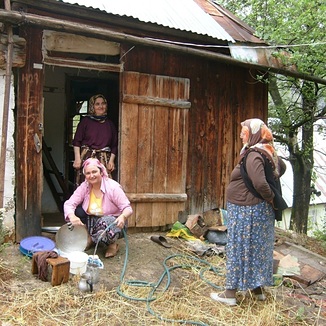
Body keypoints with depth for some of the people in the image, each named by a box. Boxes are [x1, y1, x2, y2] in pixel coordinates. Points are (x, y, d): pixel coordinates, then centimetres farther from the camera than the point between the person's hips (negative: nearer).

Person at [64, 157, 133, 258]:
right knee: (76, 210, -18)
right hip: (92, 221, 5)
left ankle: (113, 244, -2)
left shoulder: (113, 187, -20)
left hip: (113, 221, -4)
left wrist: (123, 216, -45)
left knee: (104, 225, -38)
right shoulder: (84, 187, -8)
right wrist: (72, 216, -39)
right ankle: (88, 238, 5)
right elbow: (69, 204, -16)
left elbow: (127, 208, -20)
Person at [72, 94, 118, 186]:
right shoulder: (85, 121, 6)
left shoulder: (110, 124, 15)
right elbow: (76, 141, 3)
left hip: (104, 159, 2)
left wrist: (111, 160, 2)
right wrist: (77, 158, -6)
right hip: (86, 157, -2)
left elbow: (114, 145, 13)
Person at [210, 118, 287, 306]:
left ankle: (230, 294, 10)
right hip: (260, 210, 9)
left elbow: (260, 183, -31)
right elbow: (282, 167, 26)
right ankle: (258, 289, 29)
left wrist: (272, 199, -14)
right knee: (257, 248, 17)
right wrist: (273, 198, 19)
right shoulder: (268, 152, 8)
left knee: (239, 248, 0)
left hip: (246, 211, -9)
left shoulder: (253, 155, -20)